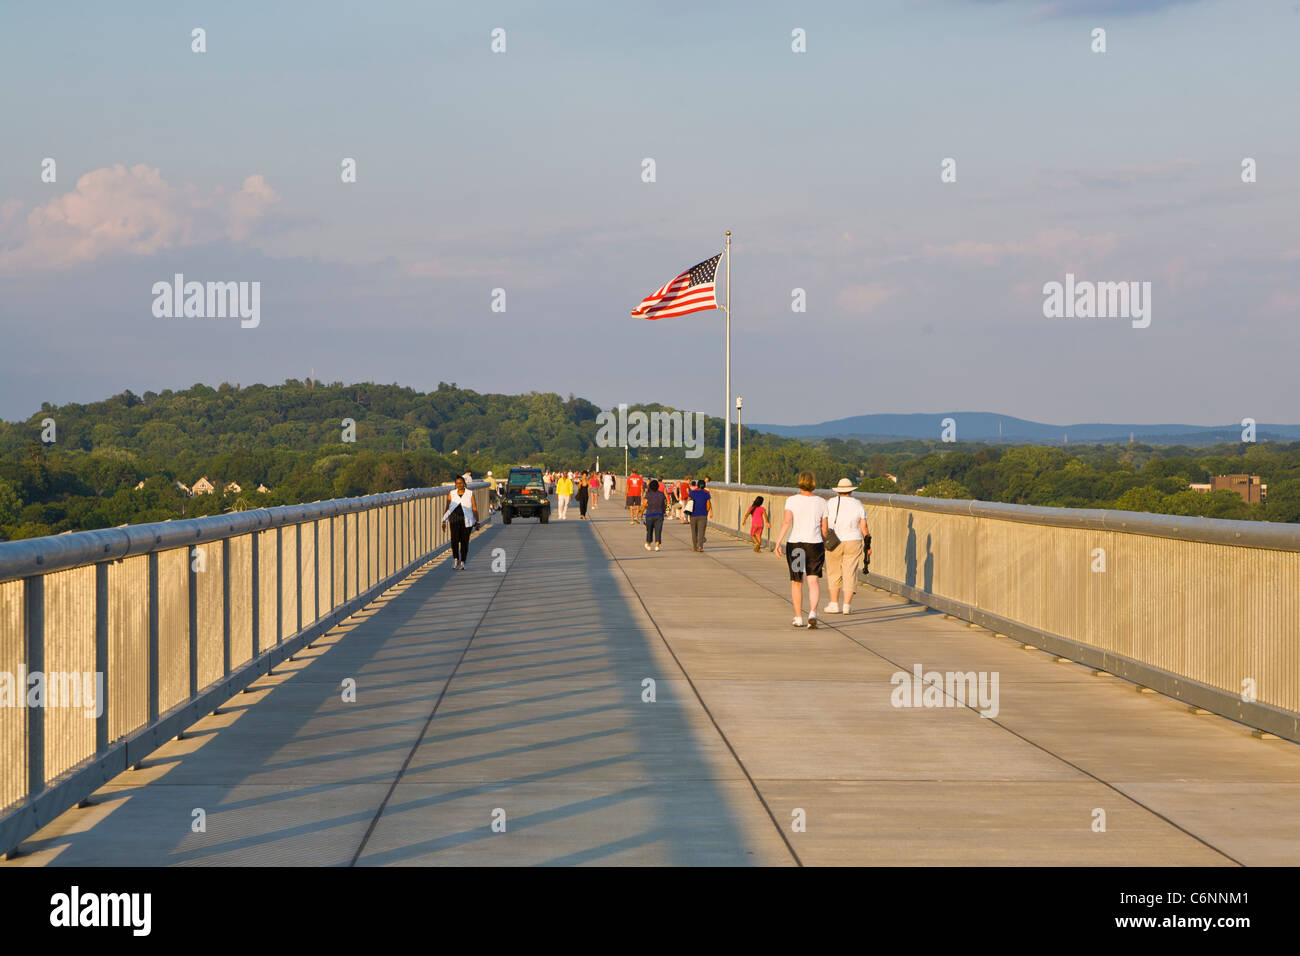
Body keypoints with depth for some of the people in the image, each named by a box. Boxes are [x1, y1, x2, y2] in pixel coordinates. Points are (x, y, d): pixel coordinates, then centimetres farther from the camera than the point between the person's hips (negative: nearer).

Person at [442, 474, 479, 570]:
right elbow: (447, 509, 9)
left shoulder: (470, 494, 4)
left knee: (464, 541, 0)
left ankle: (462, 563, 9)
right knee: (454, 539, -17)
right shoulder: (451, 495, 8)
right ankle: (455, 558, 2)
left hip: (466, 521, -1)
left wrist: (477, 522, -2)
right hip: (455, 521, 1)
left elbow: (474, 508, 3)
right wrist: (444, 522, 4)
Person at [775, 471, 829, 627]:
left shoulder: (792, 500, -4)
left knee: (796, 582, 13)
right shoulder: (821, 502, 3)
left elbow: (787, 522, -16)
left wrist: (778, 542, -16)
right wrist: (824, 546, 20)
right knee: (814, 581, -2)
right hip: (815, 544, 0)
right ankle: (813, 613, -24)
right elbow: (824, 529, 6)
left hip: (795, 545, 0)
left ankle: (798, 618, 20)